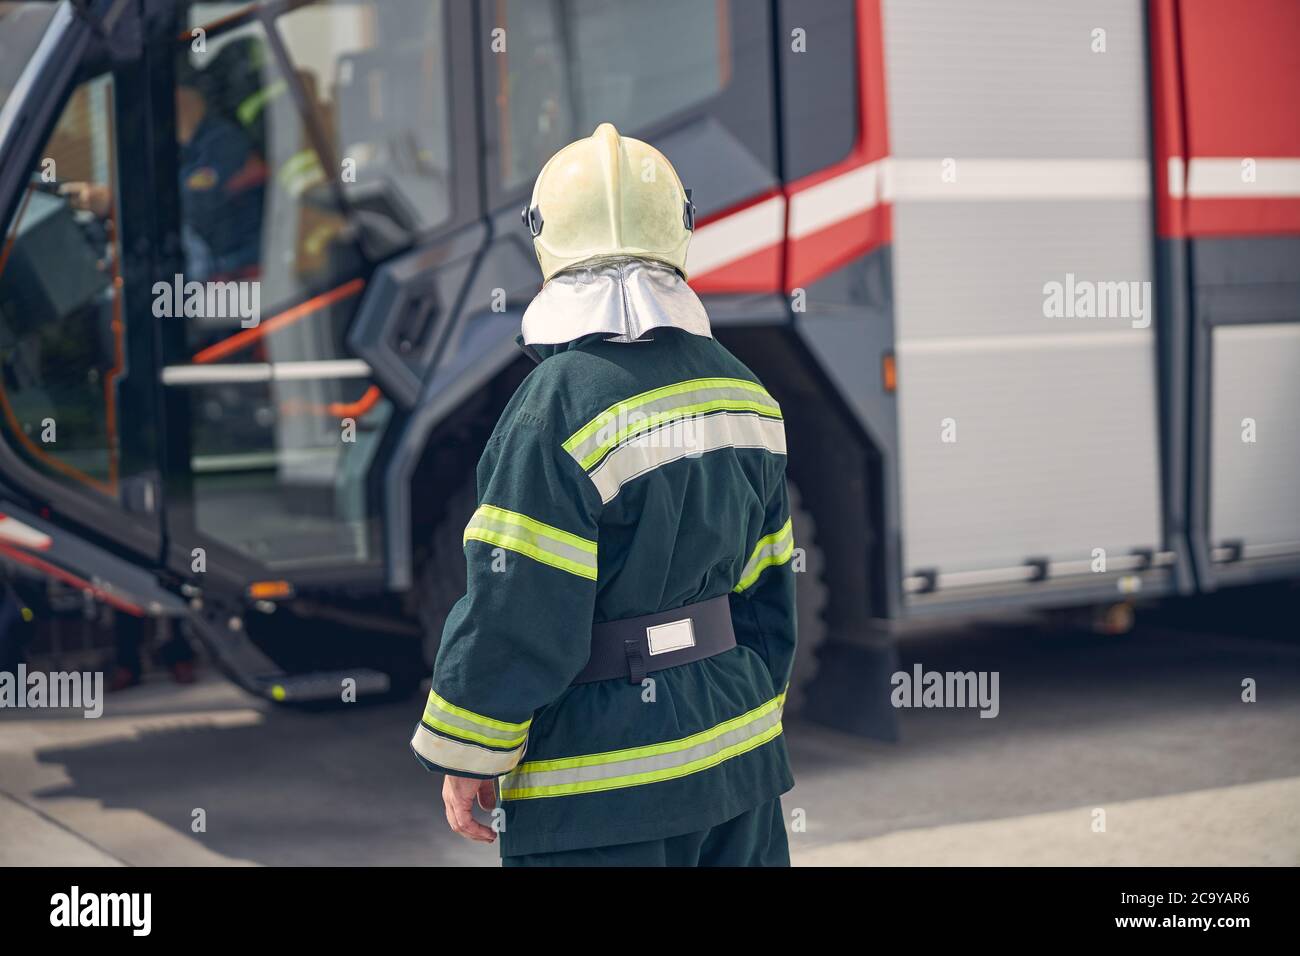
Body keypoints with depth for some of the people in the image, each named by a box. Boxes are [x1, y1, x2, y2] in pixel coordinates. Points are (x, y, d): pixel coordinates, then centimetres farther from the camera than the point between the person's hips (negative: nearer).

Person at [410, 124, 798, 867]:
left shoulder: (559, 413, -19)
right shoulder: (741, 392, 4)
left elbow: (515, 613, -18)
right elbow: (767, 590, 11)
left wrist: (466, 757, -7)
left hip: (603, 795, -7)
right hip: (740, 761, 7)